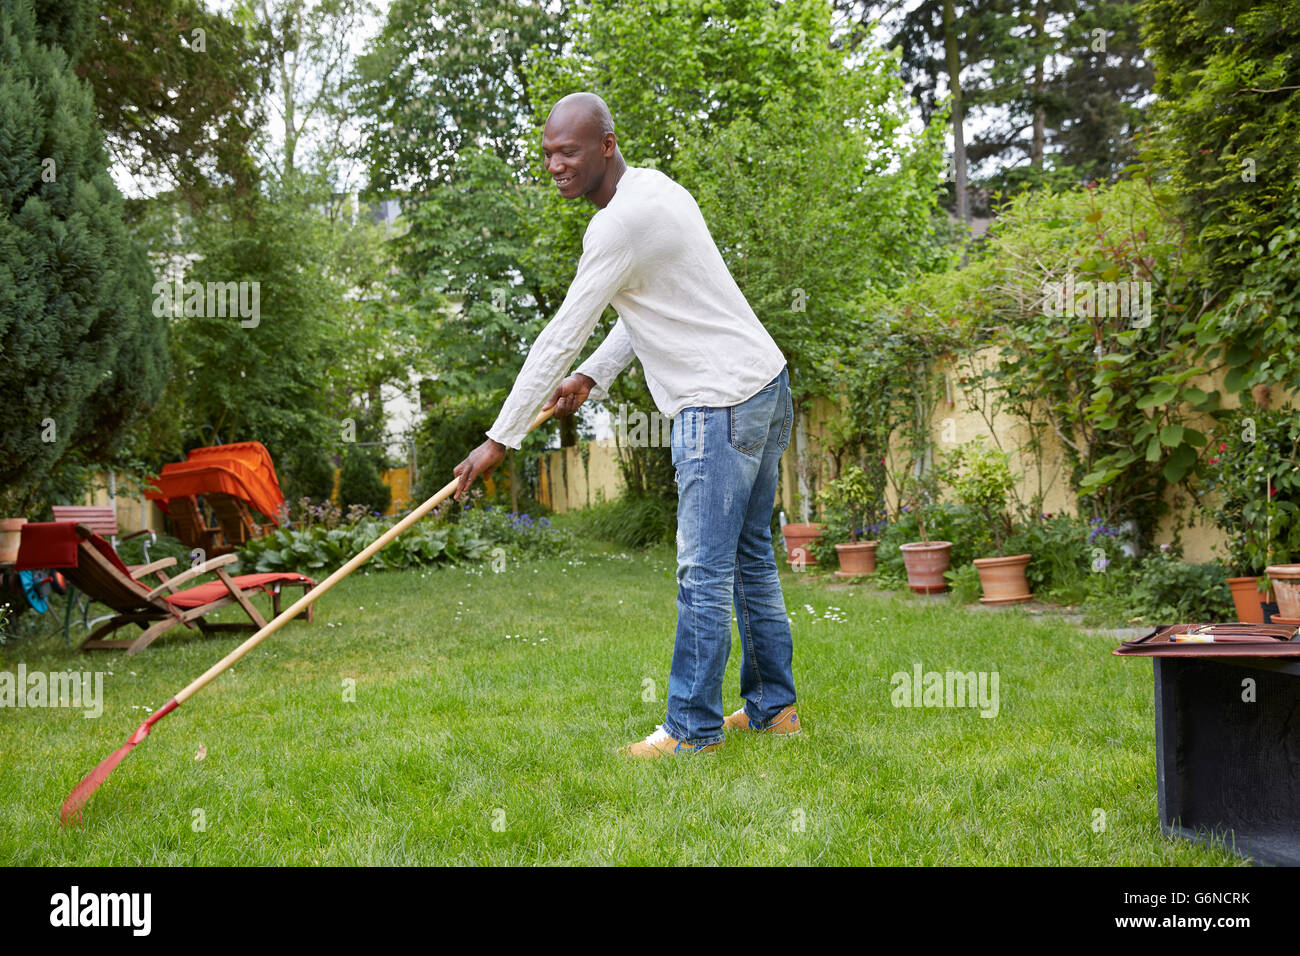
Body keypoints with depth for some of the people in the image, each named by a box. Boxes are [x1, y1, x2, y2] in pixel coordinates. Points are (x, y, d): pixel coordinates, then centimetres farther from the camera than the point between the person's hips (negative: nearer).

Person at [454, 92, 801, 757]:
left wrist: (501, 438, -11)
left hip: (719, 404, -11)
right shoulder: (655, 188, 15)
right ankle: (773, 706, 23)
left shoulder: (620, 222, -17)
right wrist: (593, 376, 18)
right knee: (750, 557, 15)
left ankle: (692, 728, -2)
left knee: (704, 571, -7)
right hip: (766, 382, 11)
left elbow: (561, 336, -16)